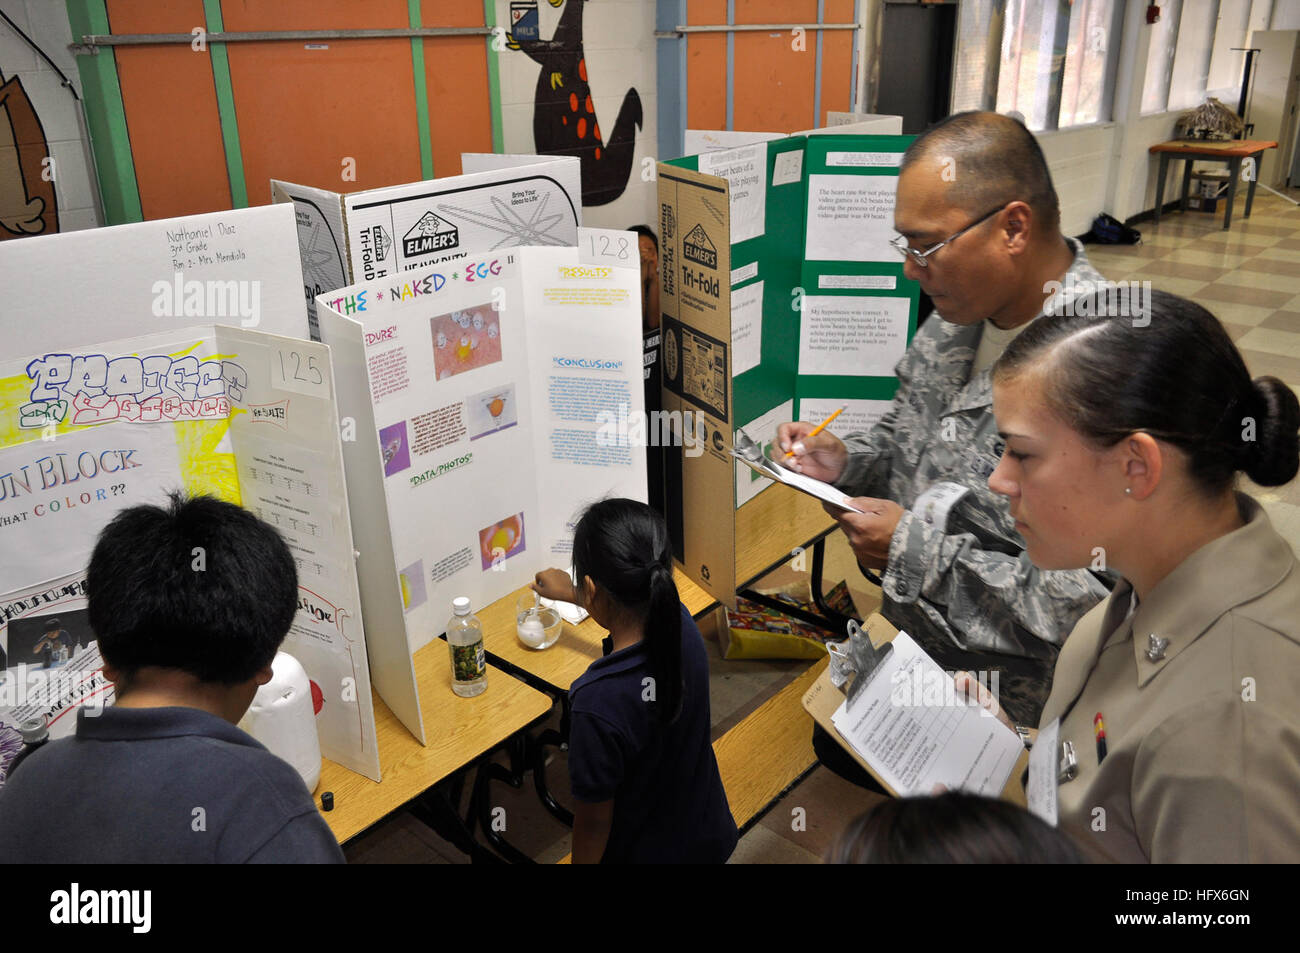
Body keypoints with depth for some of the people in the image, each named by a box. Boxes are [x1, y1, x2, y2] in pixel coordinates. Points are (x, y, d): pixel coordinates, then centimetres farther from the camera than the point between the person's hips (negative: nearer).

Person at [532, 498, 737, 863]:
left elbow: (595, 818, -23)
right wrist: (570, 594, 24)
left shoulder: (598, 704, -39)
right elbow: (631, 609, 7)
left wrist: (582, 861, -3)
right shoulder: (681, 623, -20)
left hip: (643, 853, -4)